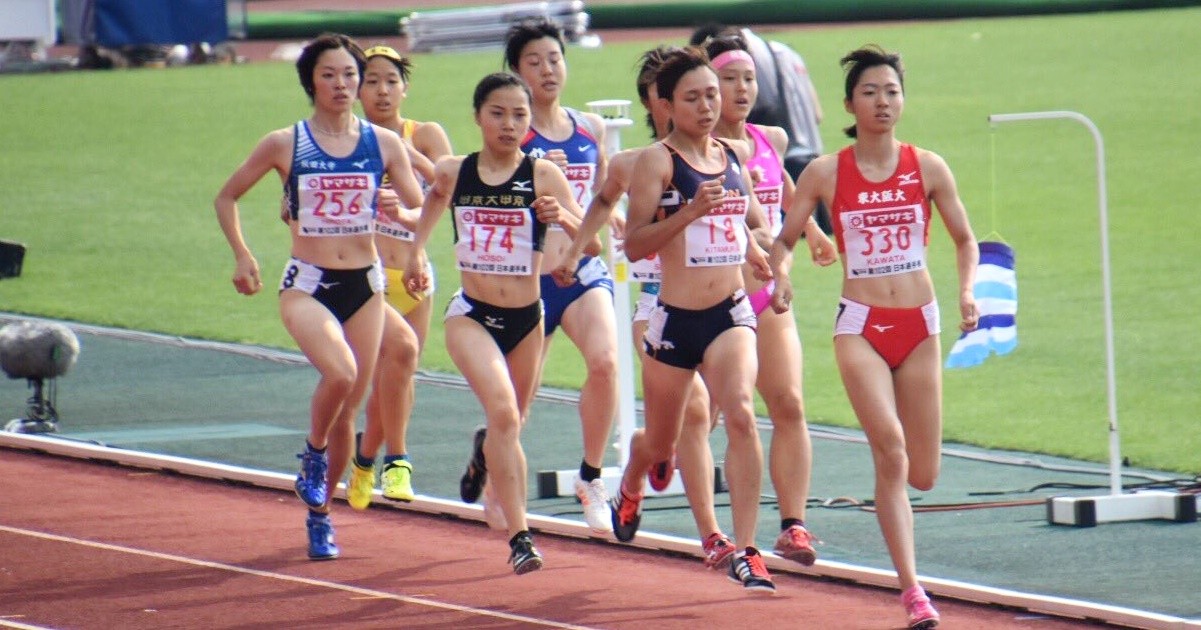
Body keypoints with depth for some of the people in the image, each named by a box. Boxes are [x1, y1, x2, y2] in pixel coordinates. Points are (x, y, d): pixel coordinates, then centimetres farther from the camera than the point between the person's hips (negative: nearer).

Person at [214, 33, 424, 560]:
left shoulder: (384, 145, 4)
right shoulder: (284, 145, -1)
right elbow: (227, 197, 11)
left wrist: (400, 214, -14)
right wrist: (242, 256, 1)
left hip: (364, 285, 3)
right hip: (307, 285, -3)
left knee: (348, 407, 6)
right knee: (339, 372, -29)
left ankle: (319, 513, 24)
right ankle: (314, 454, -1)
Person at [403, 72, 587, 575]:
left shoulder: (544, 176, -8)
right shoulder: (453, 172, -2)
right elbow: (433, 199, 22)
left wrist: (562, 217, -35)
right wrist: (415, 255, 11)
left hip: (527, 318, 1)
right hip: (472, 315, -1)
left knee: (511, 424, 17)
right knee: (504, 414, -22)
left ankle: (486, 452, 56)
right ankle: (520, 536, -20)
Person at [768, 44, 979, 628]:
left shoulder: (928, 168, 2)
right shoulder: (826, 173, -1)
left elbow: (964, 239, 11)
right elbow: (783, 239, 7)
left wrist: (967, 292, -5)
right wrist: (780, 274, -14)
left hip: (919, 326, 2)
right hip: (860, 326, -2)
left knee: (922, 474, 3)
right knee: (890, 447, -23)